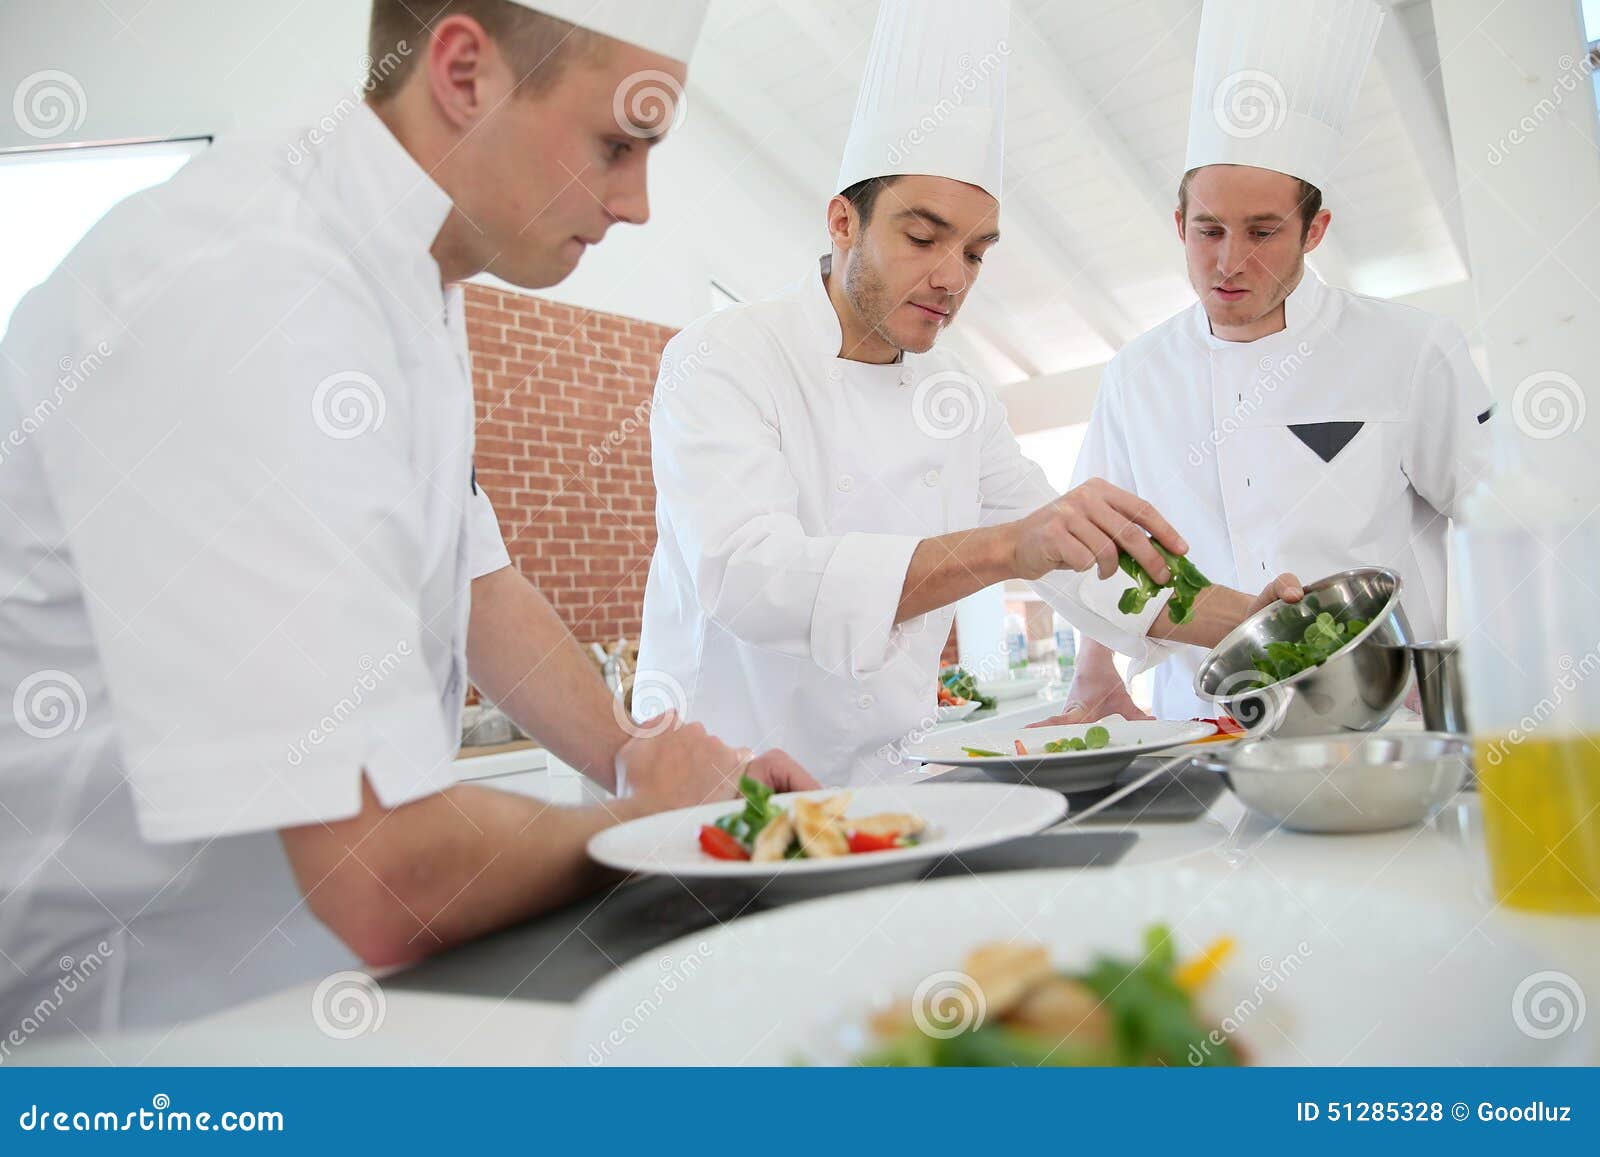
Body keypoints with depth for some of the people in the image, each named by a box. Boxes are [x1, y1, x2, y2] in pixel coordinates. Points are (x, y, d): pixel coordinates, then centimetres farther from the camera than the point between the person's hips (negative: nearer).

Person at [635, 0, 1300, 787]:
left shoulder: (960, 399, 9)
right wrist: (1003, 547, -35)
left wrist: (1248, 619, 2)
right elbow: (745, 574, -26)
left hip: (886, 783, 5)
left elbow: (1073, 560, 15)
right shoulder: (720, 359, -10)